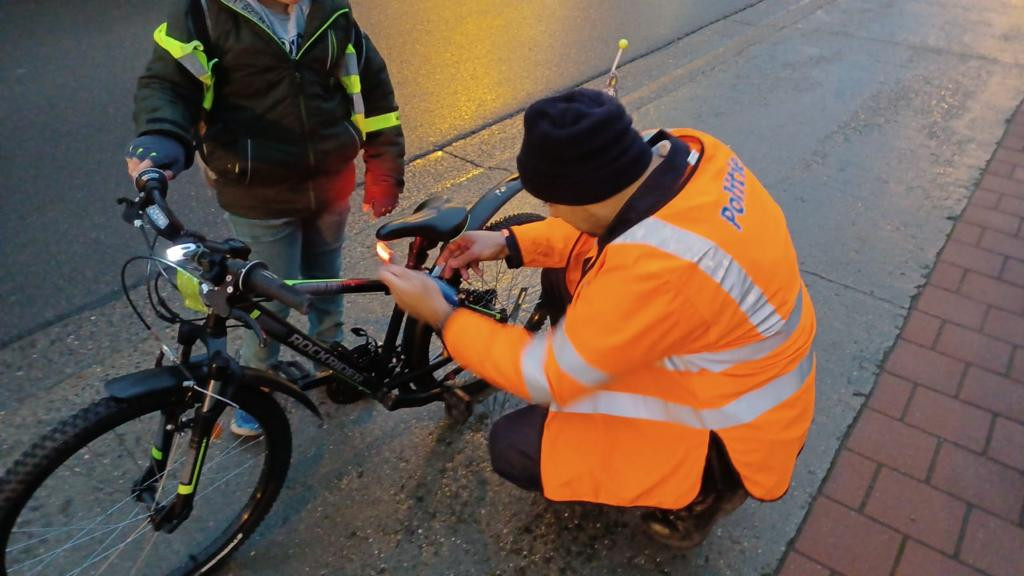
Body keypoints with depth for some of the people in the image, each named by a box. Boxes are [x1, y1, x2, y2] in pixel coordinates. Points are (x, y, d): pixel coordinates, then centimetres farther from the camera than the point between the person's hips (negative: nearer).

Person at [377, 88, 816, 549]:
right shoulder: (682, 149, -15)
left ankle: (702, 487, 7)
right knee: (566, 279, 10)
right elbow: (608, 223, 5)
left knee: (514, 447, -9)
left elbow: (548, 377, -26)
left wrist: (440, 315, -16)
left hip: (730, 428, -8)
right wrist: (510, 244, 0)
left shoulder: (658, 269, -39)